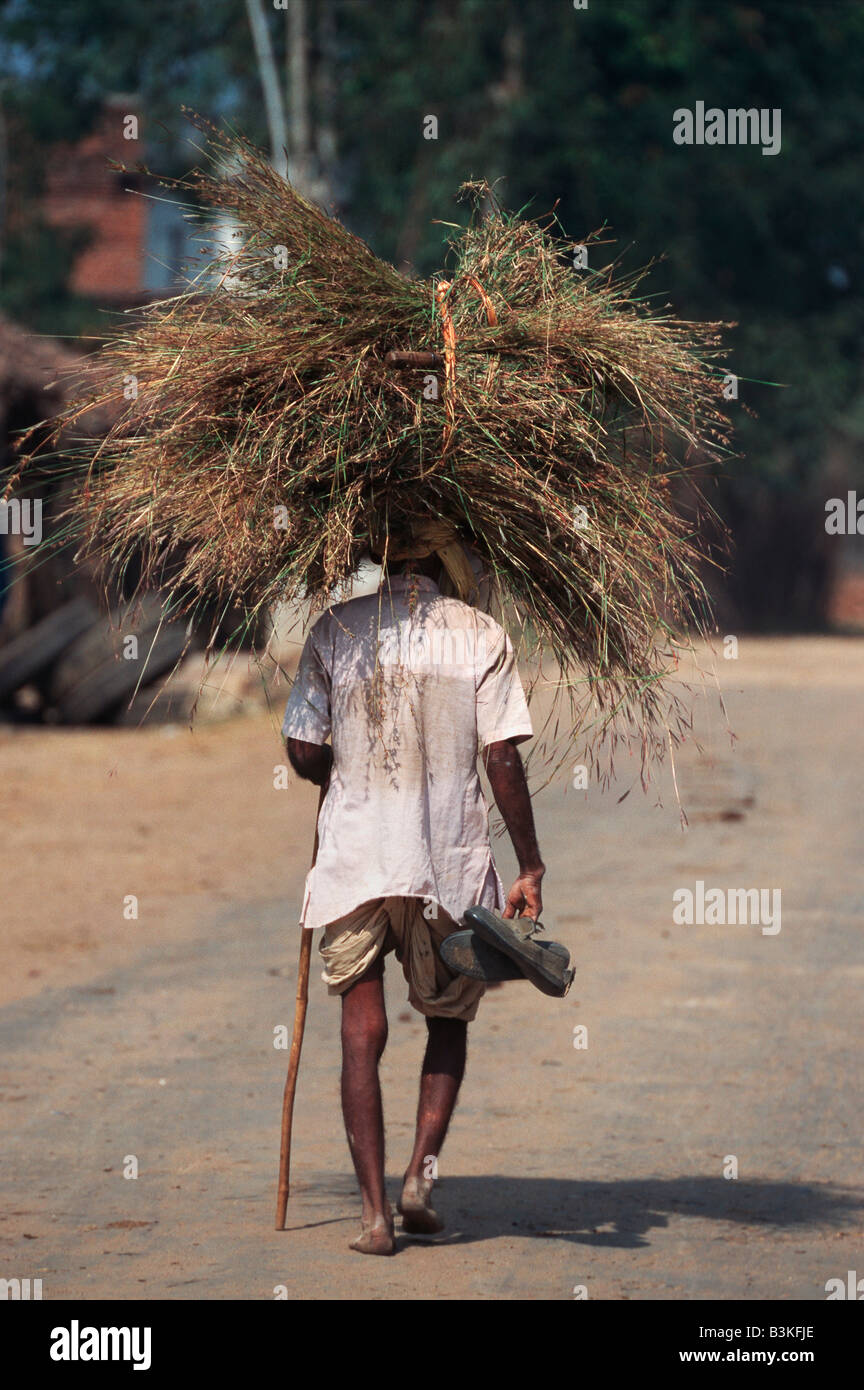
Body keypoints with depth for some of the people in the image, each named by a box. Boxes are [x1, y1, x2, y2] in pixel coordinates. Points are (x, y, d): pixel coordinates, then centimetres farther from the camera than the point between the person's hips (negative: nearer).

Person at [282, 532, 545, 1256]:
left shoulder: (335, 630, 1)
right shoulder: (480, 635, -2)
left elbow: (303, 751, 2)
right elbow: (504, 760, -6)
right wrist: (530, 866, 0)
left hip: (354, 860, 0)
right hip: (451, 862, 0)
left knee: (362, 1034, 5)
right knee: (448, 1021, 18)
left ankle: (376, 1211, -2)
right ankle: (421, 1174, 1)